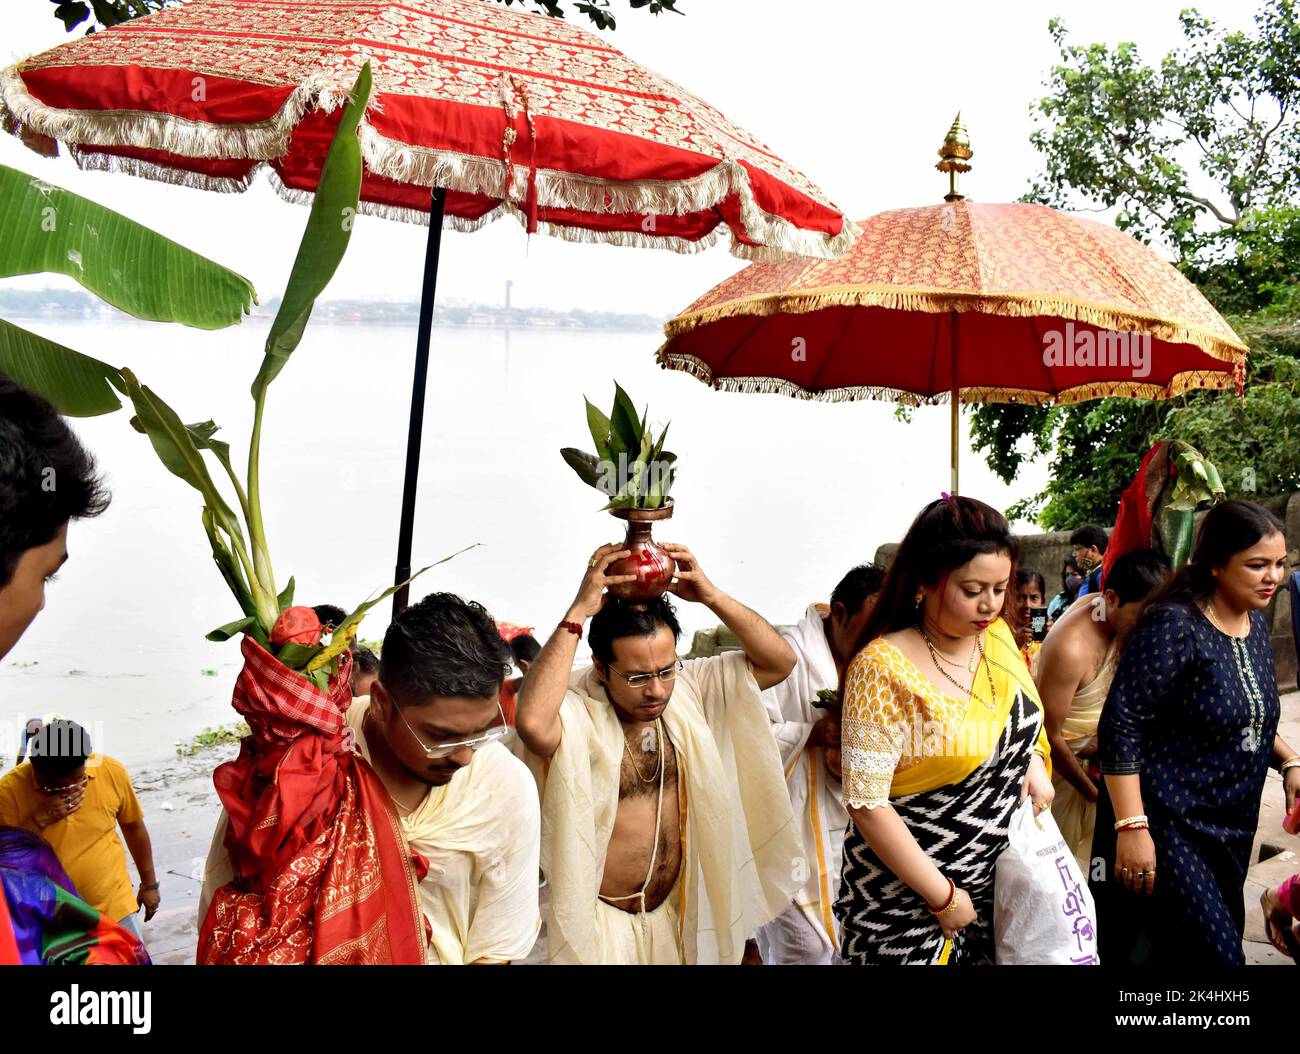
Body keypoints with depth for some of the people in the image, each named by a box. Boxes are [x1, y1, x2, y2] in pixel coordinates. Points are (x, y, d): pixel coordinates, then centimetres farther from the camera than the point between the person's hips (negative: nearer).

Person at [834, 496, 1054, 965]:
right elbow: (866, 803, -21)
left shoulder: (997, 635, 0)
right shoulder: (884, 668, -21)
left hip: (997, 884, 6)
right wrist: (942, 896, -18)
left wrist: (1034, 759, -2)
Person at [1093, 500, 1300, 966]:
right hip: (1166, 826, -8)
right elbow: (1120, 727, -21)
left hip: (1230, 830, 8)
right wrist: (1132, 828, -24)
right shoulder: (1174, 626, -18)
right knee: (1216, 953, -11)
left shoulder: (1255, 623, 7)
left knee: (1223, 942, 14)